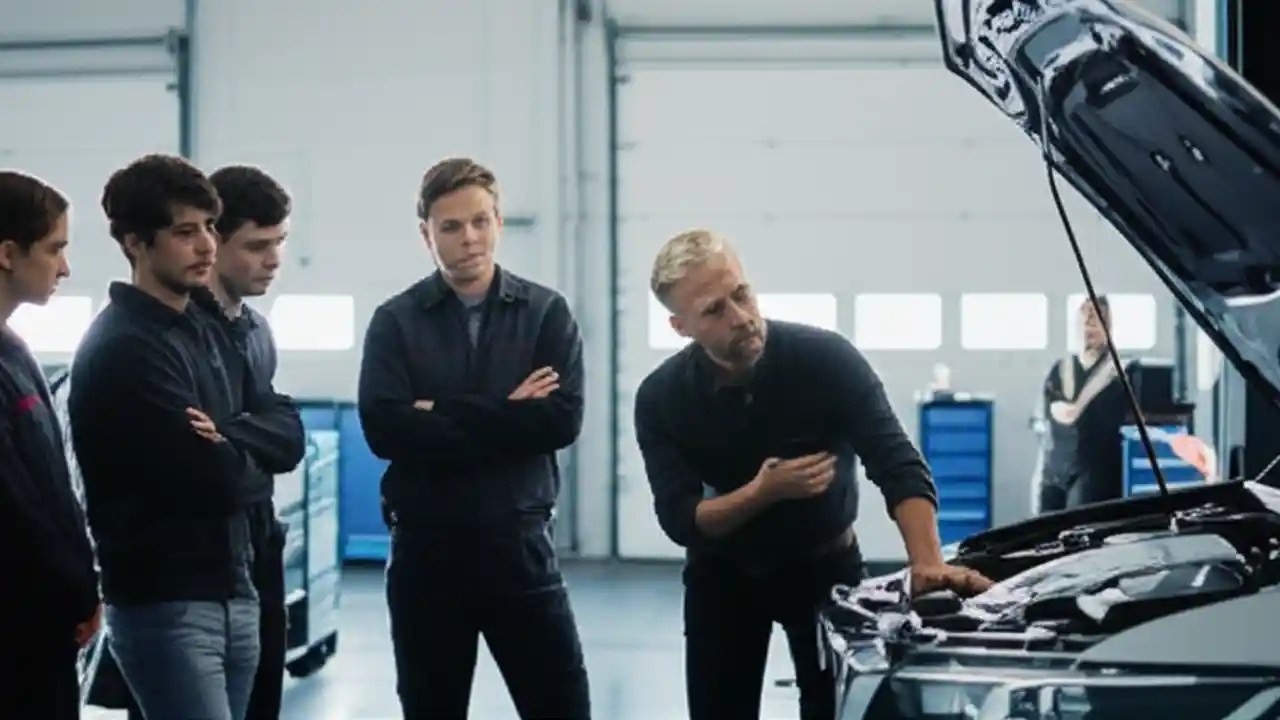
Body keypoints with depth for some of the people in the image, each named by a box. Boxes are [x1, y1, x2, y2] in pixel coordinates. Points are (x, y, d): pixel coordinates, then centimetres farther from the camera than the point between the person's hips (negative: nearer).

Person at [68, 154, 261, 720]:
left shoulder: (198, 330, 16)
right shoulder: (122, 349, -13)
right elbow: (216, 479, -19)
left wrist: (227, 446, -8)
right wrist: (238, 453, 3)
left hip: (230, 592, 8)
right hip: (166, 604, -8)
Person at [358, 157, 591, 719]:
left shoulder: (546, 312, 3)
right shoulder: (396, 321, 2)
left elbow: (563, 418, -10)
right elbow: (384, 429, -13)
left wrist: (445, 413, -13)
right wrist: (507, 419, -13)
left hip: (518, 546, 0)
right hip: (426, 551, 0)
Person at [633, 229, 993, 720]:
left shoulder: (826, 357, -24)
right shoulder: (661, 398, -17)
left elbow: (898, 465, -30)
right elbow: (679, 521, -20)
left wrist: (928, 563, -45)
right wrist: (763, 492, -36)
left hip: (825, 565, -1)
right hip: (723, 574, 1)